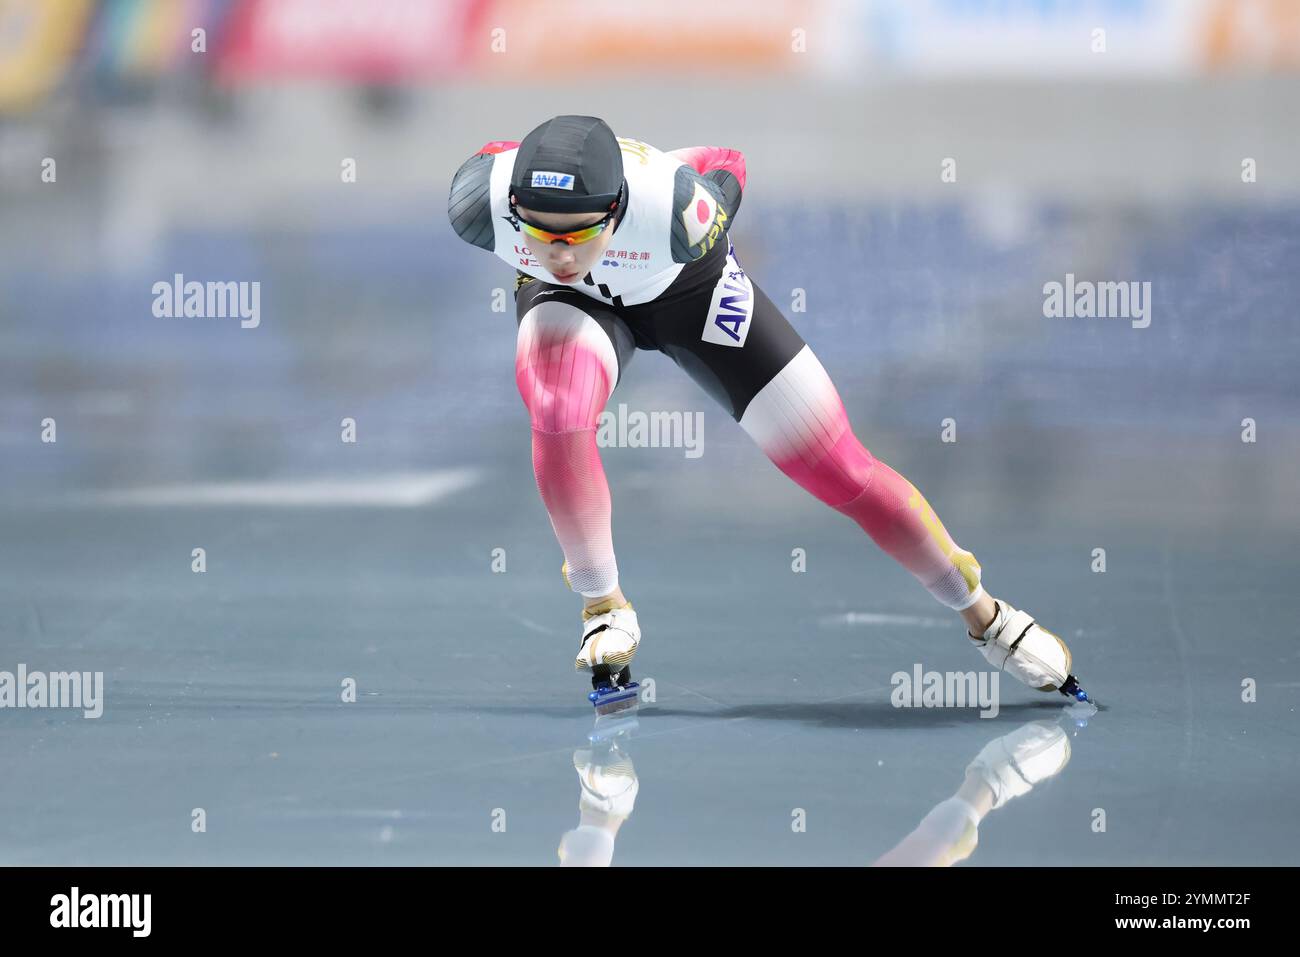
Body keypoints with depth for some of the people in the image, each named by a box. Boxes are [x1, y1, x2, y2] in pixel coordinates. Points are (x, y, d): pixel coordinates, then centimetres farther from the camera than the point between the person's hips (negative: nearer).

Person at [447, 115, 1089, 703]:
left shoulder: (674, 207, -41)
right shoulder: (478, 200, -36)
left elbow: (724, 165, -17)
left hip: (685, 288, -1)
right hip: (573, 300, 1)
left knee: (843, 472, -1)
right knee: (558, 417, -32)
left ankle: (985, 617, 19)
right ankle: (603, 607, -9)